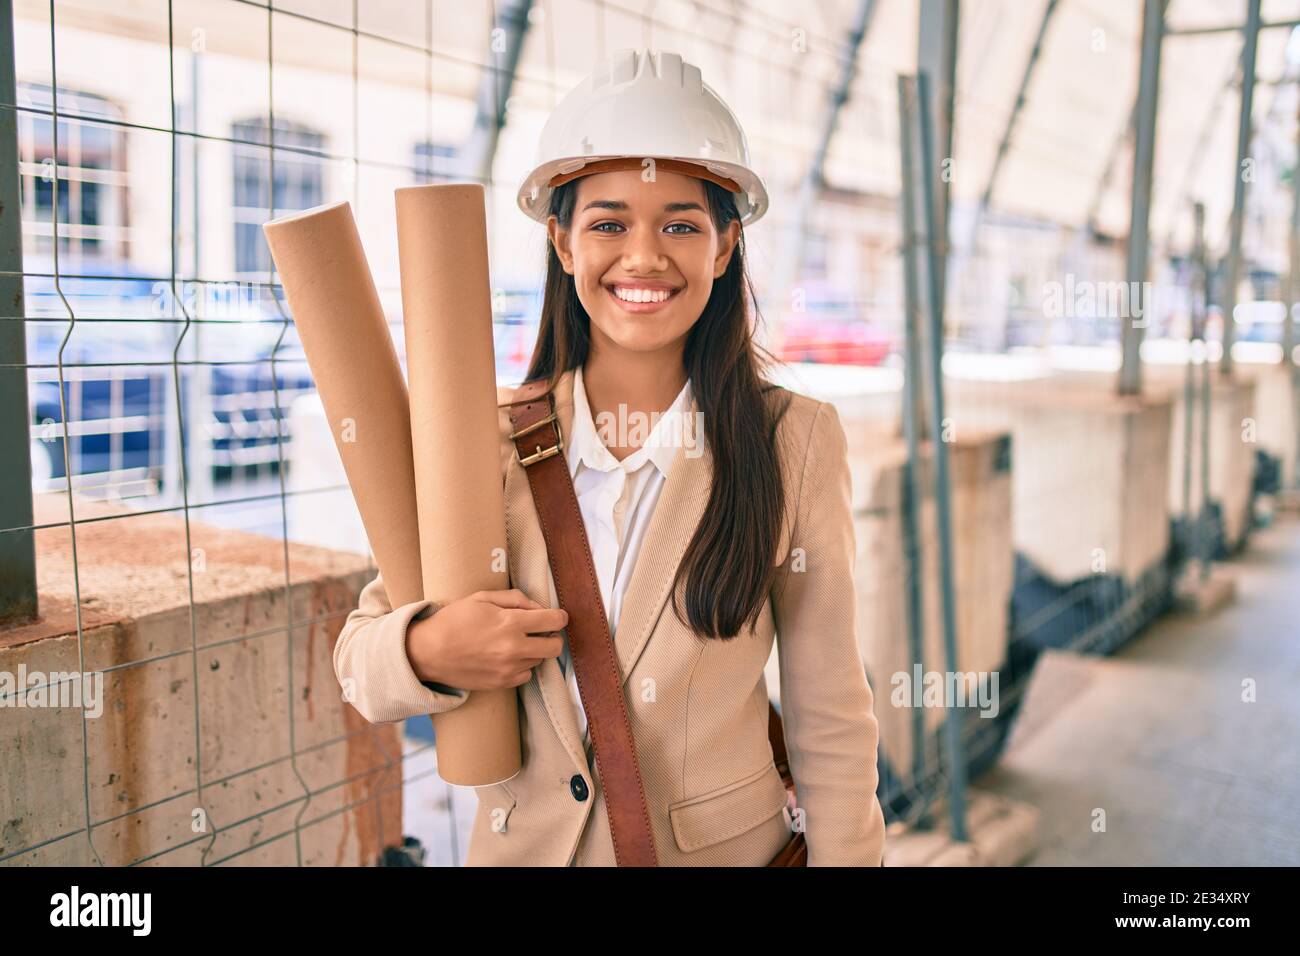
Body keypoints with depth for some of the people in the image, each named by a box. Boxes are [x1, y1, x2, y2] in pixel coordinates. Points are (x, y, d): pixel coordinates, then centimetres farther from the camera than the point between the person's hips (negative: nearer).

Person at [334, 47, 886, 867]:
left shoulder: (795, 442, -13)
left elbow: (829, 721, -8)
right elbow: (359, 654, -5)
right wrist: (427, 653, -25)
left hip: (726, 844, -1)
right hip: (526, 842, 2)